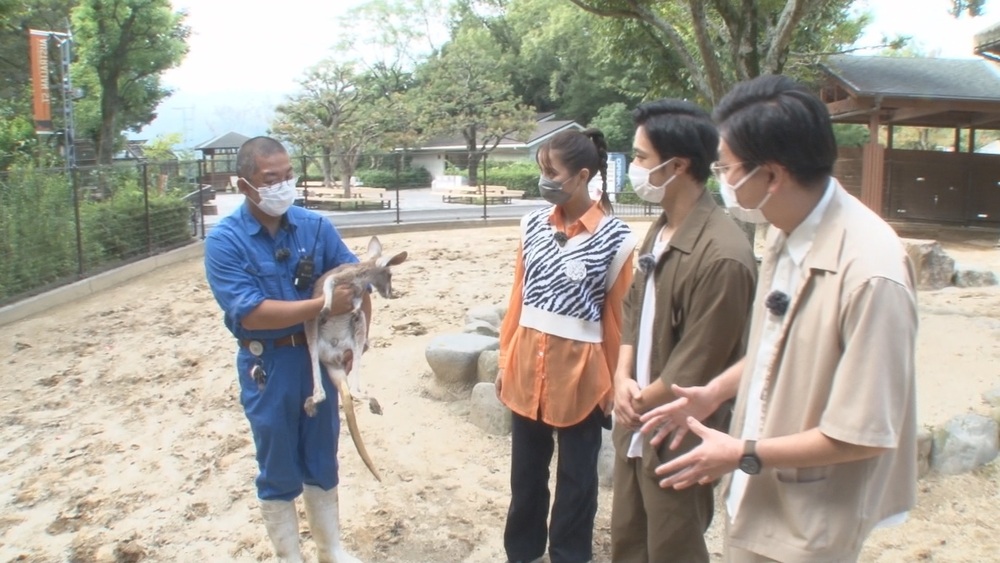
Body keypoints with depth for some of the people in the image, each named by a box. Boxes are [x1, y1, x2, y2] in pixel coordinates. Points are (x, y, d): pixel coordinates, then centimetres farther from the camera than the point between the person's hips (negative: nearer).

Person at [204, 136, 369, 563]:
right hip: (267, 365, -3)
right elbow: (250, 313, -22)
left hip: (319, 355, 3)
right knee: (278, 468, 11)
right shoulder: (224, 240, -13)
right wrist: (323, 305, -26)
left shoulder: (315, 225, -3)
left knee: (322, 459, 17)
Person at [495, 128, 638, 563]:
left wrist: (613, 382, -1)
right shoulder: (533, 225, 1)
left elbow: (617, 317, -7)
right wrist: (505, 359, 9)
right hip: (528, 361, 4)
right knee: (526, 470, 19)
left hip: (579, 367, -4)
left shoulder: (615, 238, -12)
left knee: (576, 477, 14)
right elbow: (518, 297, 7)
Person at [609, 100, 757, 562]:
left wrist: (639, 404, -9)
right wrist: (622, 380, -5)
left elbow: (692, 373, -23)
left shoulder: (722, 256, -26)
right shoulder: (660, 230, 4)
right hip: (636, 425, 8)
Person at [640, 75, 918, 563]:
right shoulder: (786, 230, -5)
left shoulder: (871, 271, -29)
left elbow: (865, 433, -23)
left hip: (807, 524, -6)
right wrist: (715, 391, 4)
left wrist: (744, 455, -17)